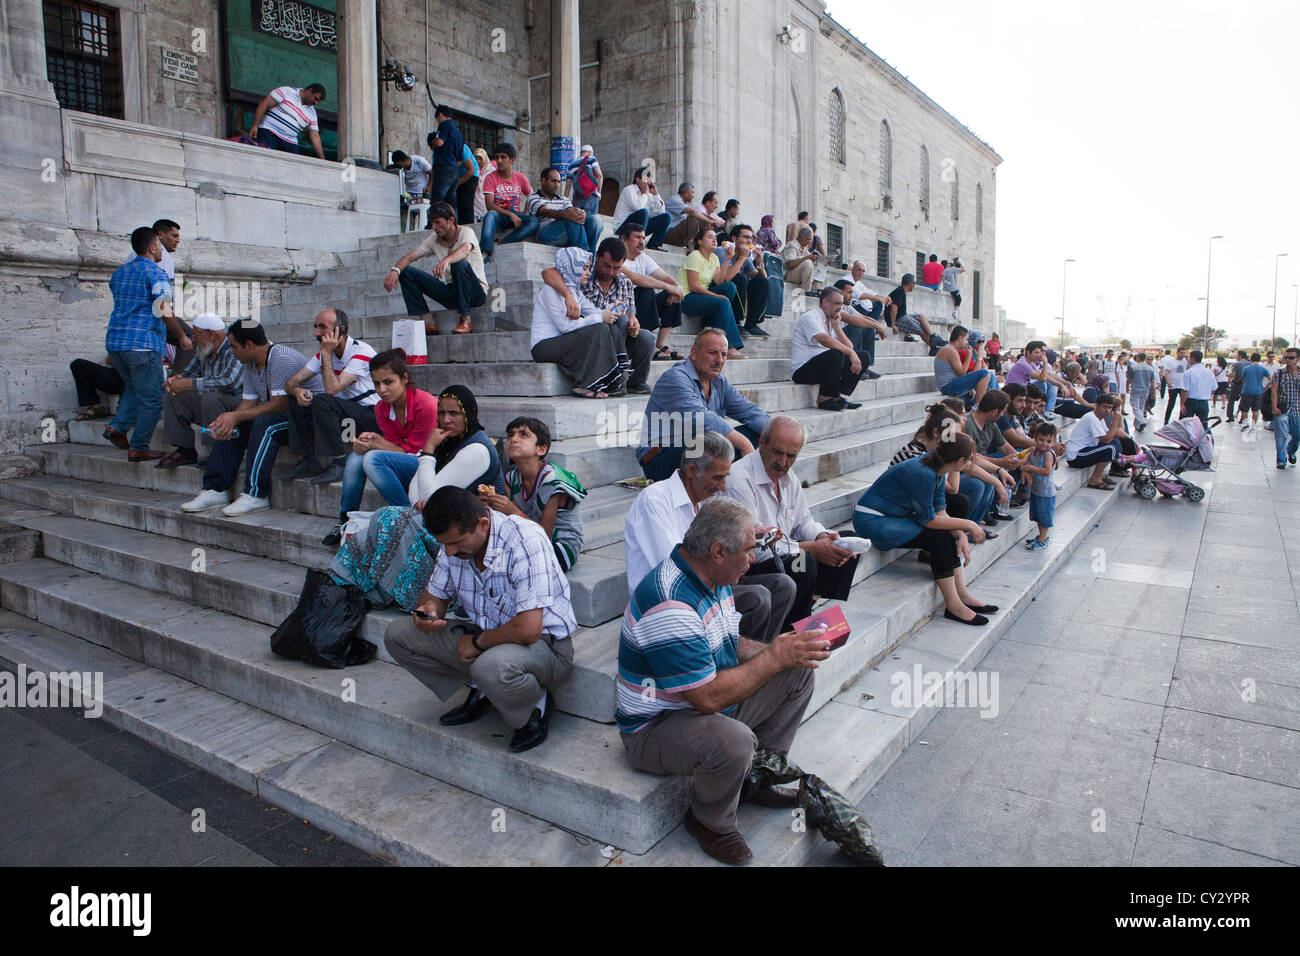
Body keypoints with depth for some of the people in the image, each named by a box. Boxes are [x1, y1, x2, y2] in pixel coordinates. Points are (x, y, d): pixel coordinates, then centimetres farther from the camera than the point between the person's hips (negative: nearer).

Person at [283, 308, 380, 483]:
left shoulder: (361, 352, -17)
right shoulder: (323, 354, 8)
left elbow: (332, 389, -26)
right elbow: (290, 382, 7)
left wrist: (326, 354, -18)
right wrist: (298, 391, -16)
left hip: (372, 415, -8)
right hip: (344, 412, 8)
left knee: (322, 401, -28)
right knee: (297, 403, -4)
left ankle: (340, 464, -22)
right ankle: (310, 463, -1)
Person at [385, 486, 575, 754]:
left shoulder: (526, 540, -28)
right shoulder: (455, 541, -5)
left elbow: (528, 629, -33)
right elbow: (436, 593, 12)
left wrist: (477, 642, -16)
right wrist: (428, 609, -13)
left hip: (543, 643, -7)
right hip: (486, 637, 8)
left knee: (492, 667, -40)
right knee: (398, 634, -2)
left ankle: (537, 704, -5)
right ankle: (480, 691, 10)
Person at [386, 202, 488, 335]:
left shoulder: (466, 232, -9)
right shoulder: (434, 240, 7)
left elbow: (464, 251, -34)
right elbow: (409, 257, -1)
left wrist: (446, 260, -54)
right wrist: (395, 270, -23)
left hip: (476, 292, -6)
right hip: (451, 292, 6)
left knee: (460, 264, -36)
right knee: (407, 272, -4)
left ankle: (465, 320, -27)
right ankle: (428, 322, -12)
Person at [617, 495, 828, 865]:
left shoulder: (714, 579, 1)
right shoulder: (669, 602, -32)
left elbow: (729, 645, 14)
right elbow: (709, 697, -34)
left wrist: (779, 647, -4)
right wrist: (776, 657, -24)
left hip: (709, 701, 10)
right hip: (655, 728, -9)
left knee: (798, 673, 6)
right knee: (734, 740, -38)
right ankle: (710, 821, -5)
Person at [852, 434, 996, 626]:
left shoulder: (937, 469, 1)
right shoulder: (922, 474, -27)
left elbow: (940, 511, 3)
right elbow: (928, 519, -20)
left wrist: (961, 535, -11)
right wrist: (967, 525, -13)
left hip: (895, 516, 10)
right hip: (872, 521, -9)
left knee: (950, 534, -2)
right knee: (939, 538, -18)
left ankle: (962, 594, 3)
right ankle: (953, 606, -11)